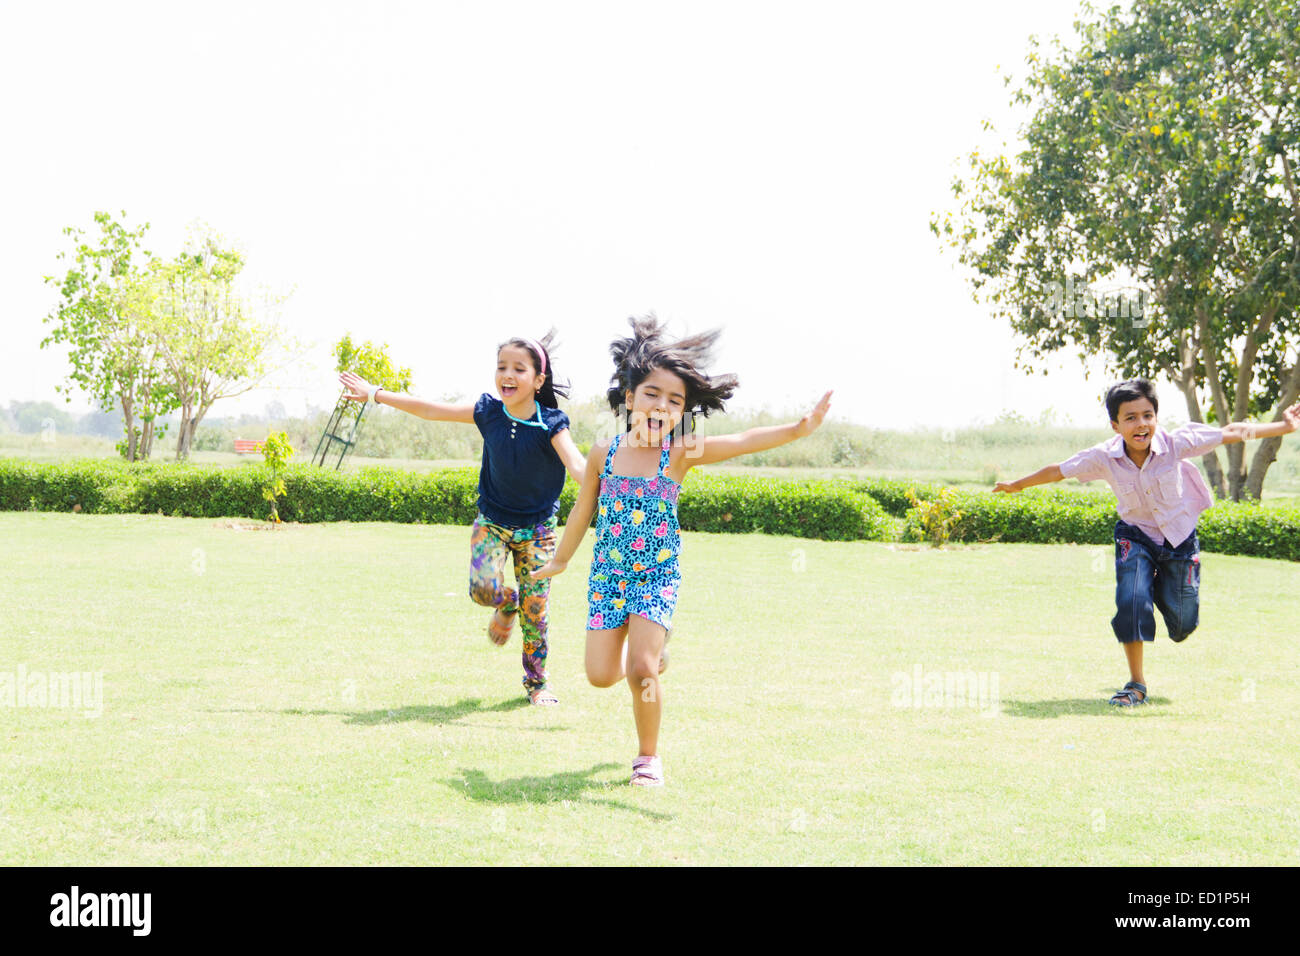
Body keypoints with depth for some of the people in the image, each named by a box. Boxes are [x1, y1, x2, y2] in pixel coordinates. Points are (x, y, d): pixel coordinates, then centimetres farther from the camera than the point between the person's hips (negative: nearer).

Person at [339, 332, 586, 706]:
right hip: (492, 520, 2)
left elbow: (578, 467, -32)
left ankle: (537, 682, 20)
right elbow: (432, 410, 1)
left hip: (537, 528, -2)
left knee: (535, 609, -2)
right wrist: (375, 394, 7)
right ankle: (507, 604, 17)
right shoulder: (489, 412, -9)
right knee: (483, 588, -21)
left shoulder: (550, 424, -18)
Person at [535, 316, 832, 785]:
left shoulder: (680, 453, -11)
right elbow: (583, 510, 11)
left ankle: (649, 755, 8)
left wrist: (798, 428, -39)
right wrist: (561, 559, 22)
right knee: (600, 675, -2)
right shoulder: (604, 453, -5)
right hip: (608, 576, 2)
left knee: (641, 668, -15)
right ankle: (652, 656, 34)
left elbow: (743, 441, -25)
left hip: (658, 578, -2)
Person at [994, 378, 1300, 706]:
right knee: (1131, 601, -23)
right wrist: (1017, 485, 7)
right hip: (1135, 536, 0)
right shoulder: (1104, 458, -21)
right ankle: (1136, 685, -7)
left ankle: (1162, 586, 44)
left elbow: (1231, 433, -19)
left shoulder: (1175, 444, -25)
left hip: (1179, 537, 0)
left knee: (1182, 623, 3)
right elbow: (1060, 471, -5)